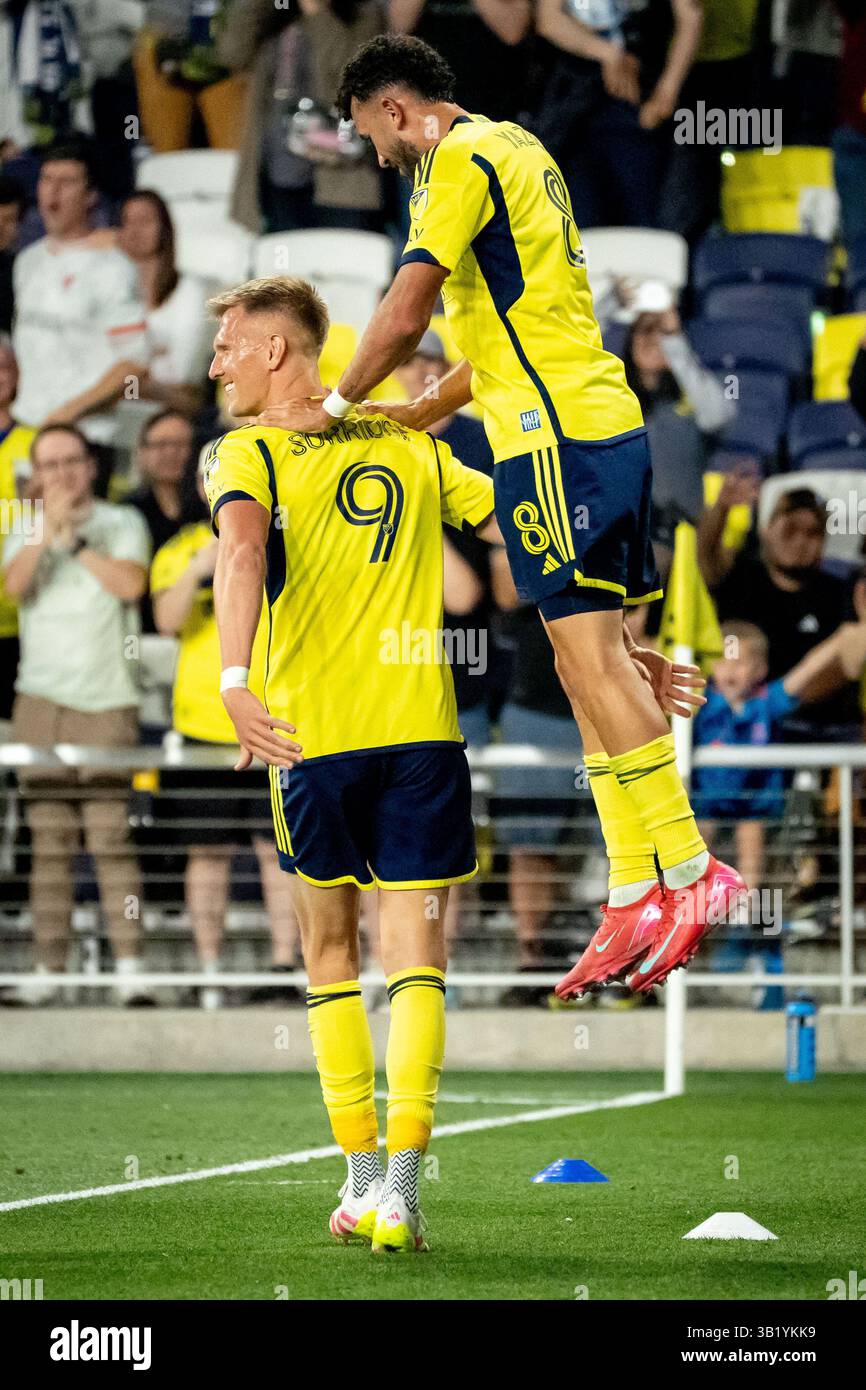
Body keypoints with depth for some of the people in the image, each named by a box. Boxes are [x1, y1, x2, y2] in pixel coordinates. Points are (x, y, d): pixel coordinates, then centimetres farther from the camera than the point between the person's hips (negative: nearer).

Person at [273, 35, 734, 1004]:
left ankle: (687, 869, -15)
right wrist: (409, 416, 29)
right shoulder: (516, 152, 23)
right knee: (589, 658, 6)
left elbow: (406, 313, -14)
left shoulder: (463, 156, -7)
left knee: (591, 651, -12)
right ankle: (633, 896, 4)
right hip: (596, 420, 10)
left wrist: (337, 407, -1)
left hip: (555, 431, -10)